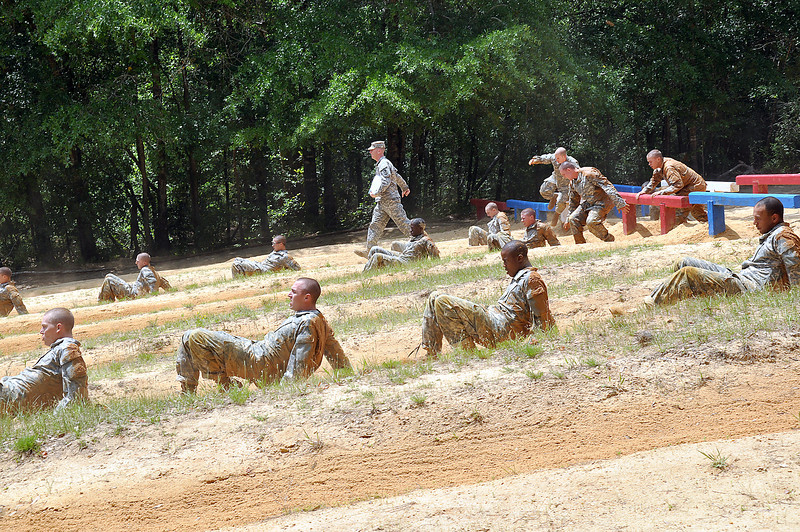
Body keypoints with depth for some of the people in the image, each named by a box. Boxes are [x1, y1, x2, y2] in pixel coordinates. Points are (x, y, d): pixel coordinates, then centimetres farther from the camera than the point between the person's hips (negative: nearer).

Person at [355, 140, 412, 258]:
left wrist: (376, 193, -24)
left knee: (403, 223, -7)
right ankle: (370, 251, 1)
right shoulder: (380, 164, 19)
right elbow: (397, 177, 30)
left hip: (390, 200, -10)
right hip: (382, 202, 10)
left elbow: (385, 182, -25)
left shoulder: (384, 164, -12)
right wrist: (405, 187, 41)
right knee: (375, 225, 4)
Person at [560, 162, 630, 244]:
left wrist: (620, 203, -30)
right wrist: (568, 220, 27)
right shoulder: (572, 182, 8)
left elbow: (608, 187, -24)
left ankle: (609, 240, -8)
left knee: (591, 222, -29)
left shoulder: (589, 174, -21)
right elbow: (573, 201, 23)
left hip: (601, 202, -8)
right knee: (573, 219, -12)